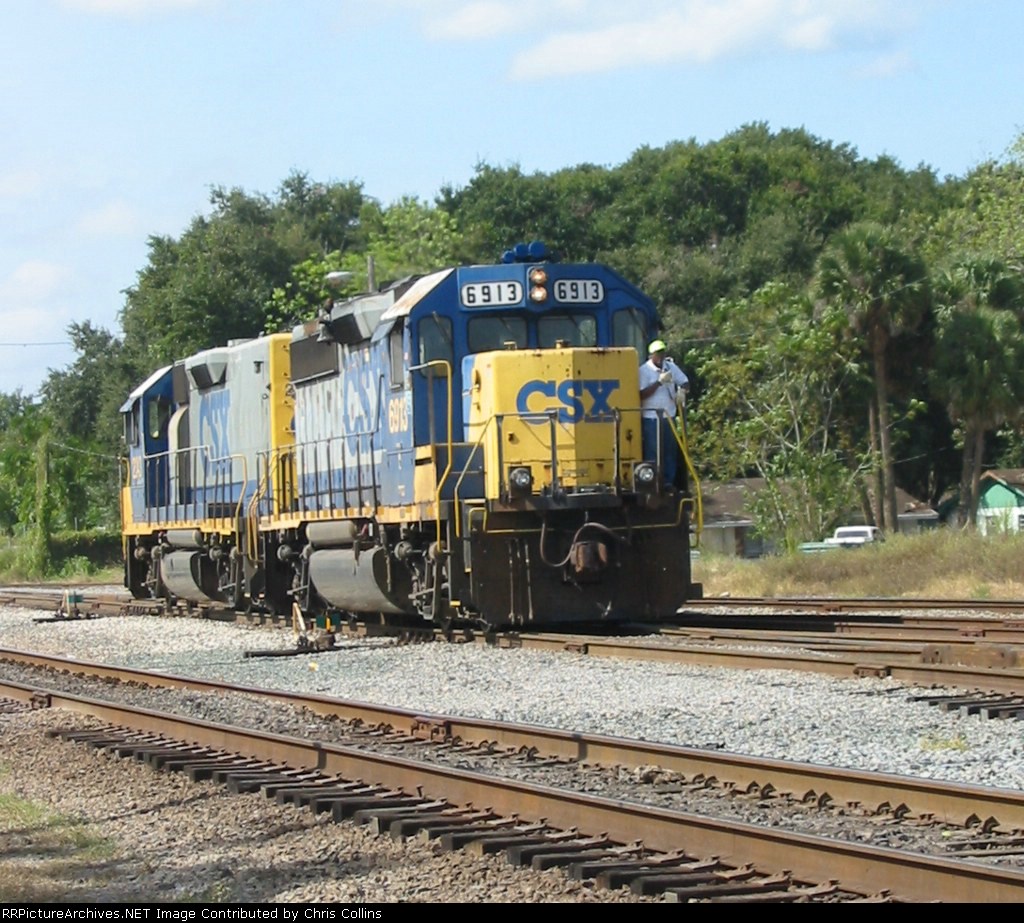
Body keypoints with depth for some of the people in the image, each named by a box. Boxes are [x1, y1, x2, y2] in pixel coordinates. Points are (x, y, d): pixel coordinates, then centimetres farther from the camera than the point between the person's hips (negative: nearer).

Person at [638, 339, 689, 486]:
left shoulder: (671, 367, 7)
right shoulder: (644, 371, -8)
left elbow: (685, 383, 10)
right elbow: (642, 394, -15)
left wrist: (682, 390, -13)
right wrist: (659, 382, -21)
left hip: (668, 417, 5)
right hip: (651, 418, -5)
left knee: (671, 451, 7)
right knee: (652, 453, -4)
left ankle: (669, 482, 14)